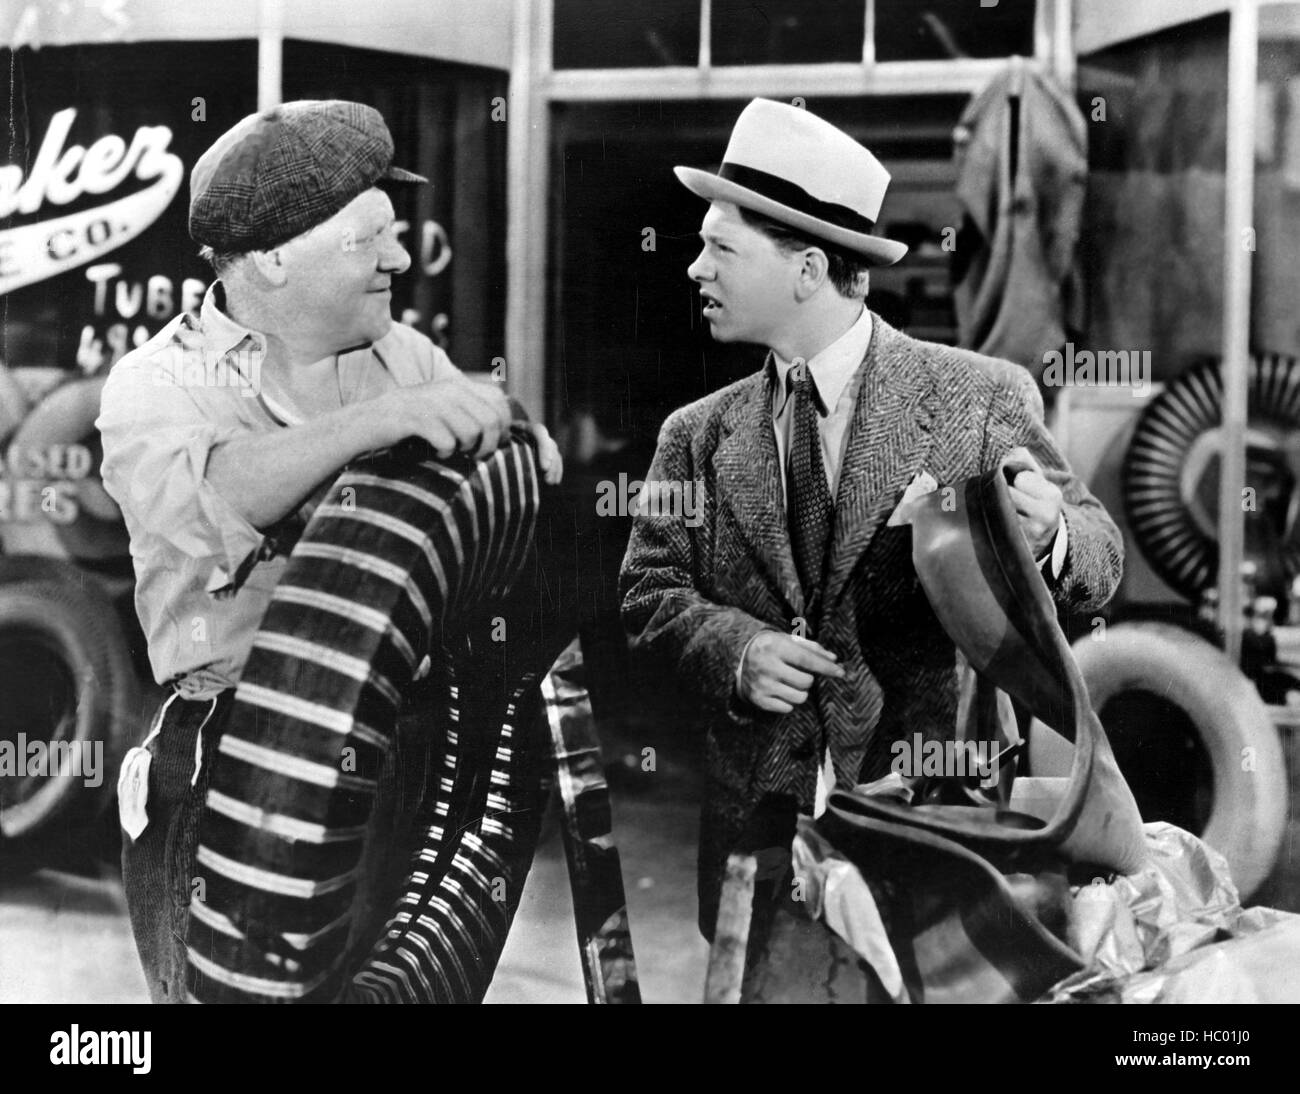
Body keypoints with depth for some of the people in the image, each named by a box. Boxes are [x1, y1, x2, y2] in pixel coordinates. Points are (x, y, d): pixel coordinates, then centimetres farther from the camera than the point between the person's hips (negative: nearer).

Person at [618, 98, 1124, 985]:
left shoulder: (982, 398, -2)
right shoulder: (698, 436, 8)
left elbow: (1099, 557, -2)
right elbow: (649, 593, 6)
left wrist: (1048, 535, -25)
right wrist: (736, 651, -14)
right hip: (755, 816, 3)